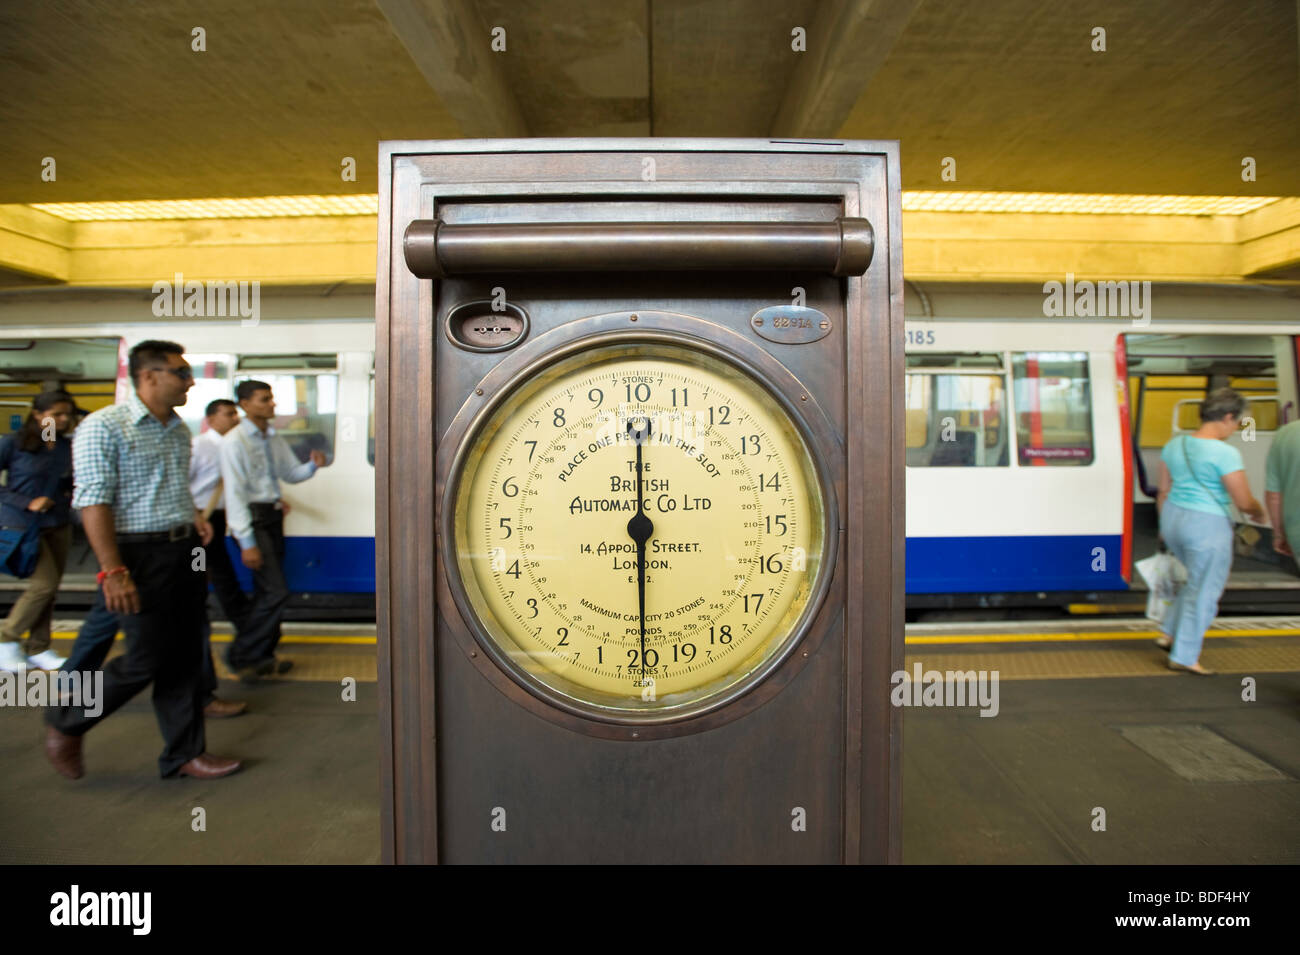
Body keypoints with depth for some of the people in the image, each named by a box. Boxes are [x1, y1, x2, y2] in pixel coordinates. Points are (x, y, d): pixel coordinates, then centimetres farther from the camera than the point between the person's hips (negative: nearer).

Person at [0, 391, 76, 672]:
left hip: (59, 526, 5)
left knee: (48, 589, 8)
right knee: (45, 583, -12)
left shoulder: (69, 447, 3)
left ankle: (38, 650, 20)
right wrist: (27, 503, -16)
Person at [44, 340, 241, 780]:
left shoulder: (179, 429, 13)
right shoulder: (104, 426, -10)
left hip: (186, 552, 7)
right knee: (146, 660, -1)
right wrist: (112, 571, -20)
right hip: (142, 556, -7)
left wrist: (195, 516, 7)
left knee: (185, 658, 10)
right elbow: (93, 502, -16)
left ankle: (184, 752, 21)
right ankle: (65, 723, 26)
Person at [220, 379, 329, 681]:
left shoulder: (275, 440, 11)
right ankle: (240, 655, 5)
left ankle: (262, 656, 24)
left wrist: (312, 465, -3)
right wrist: (247, 543, -18)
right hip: (251, 519, -7)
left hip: (273, 517, 7)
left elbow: (292, 473, 22)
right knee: (276, 592, -11)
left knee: (268, 591, 12)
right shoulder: (234, 442, -11)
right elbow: (234, 493, -15)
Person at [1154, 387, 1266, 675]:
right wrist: (1258, 512, 10)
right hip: (1208, 525, -7)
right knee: (1204, 592, 6)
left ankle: (1169, 634, 25)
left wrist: (1166, 525, 22)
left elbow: (1163, 492, 11)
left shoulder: (1175, 444, 5)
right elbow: (1244, 502, -12)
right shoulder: (1225, 453, -17)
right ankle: (1184, 656, 14)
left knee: (1198, 582, 25)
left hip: (1174, 518, 8)